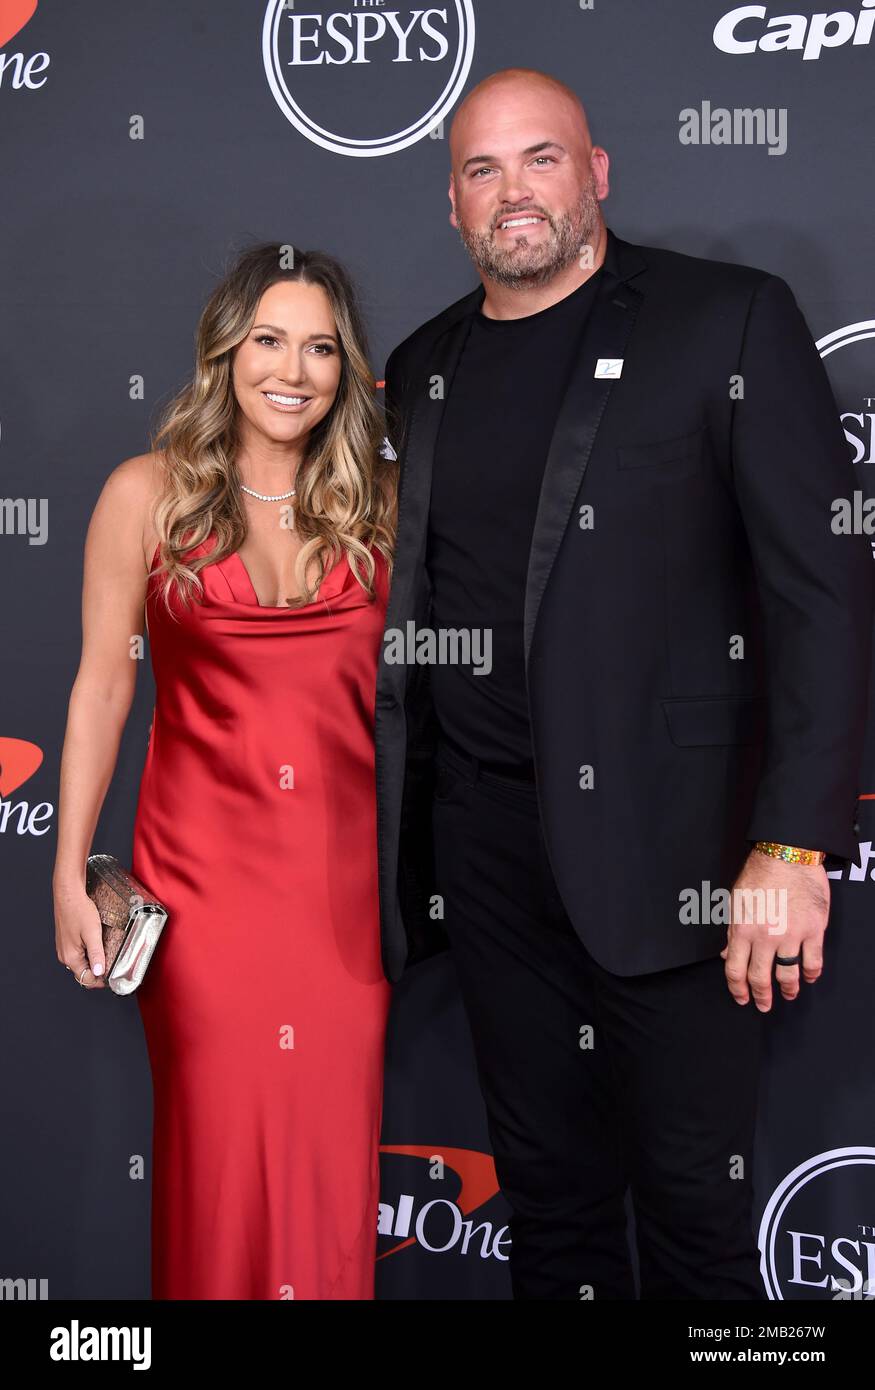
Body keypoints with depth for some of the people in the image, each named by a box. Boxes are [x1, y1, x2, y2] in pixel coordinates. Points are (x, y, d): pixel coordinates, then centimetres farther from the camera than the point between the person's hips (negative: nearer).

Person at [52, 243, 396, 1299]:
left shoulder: (377, 500, 6)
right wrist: (70, 876, -2)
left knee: (332, 1143, 7)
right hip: (202, 864, -2)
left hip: (346, 872, 2)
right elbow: (102, 686, 0)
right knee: (218, 1141, 4)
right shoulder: (149, 494, -1)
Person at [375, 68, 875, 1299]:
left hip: (666, 840, -4)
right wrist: (392, 844, 12)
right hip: (487, 844, 5)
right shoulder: (423, 368, 13)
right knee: (548, 1189, 15)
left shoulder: (730, 321, -3)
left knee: (693, 1193, 6)